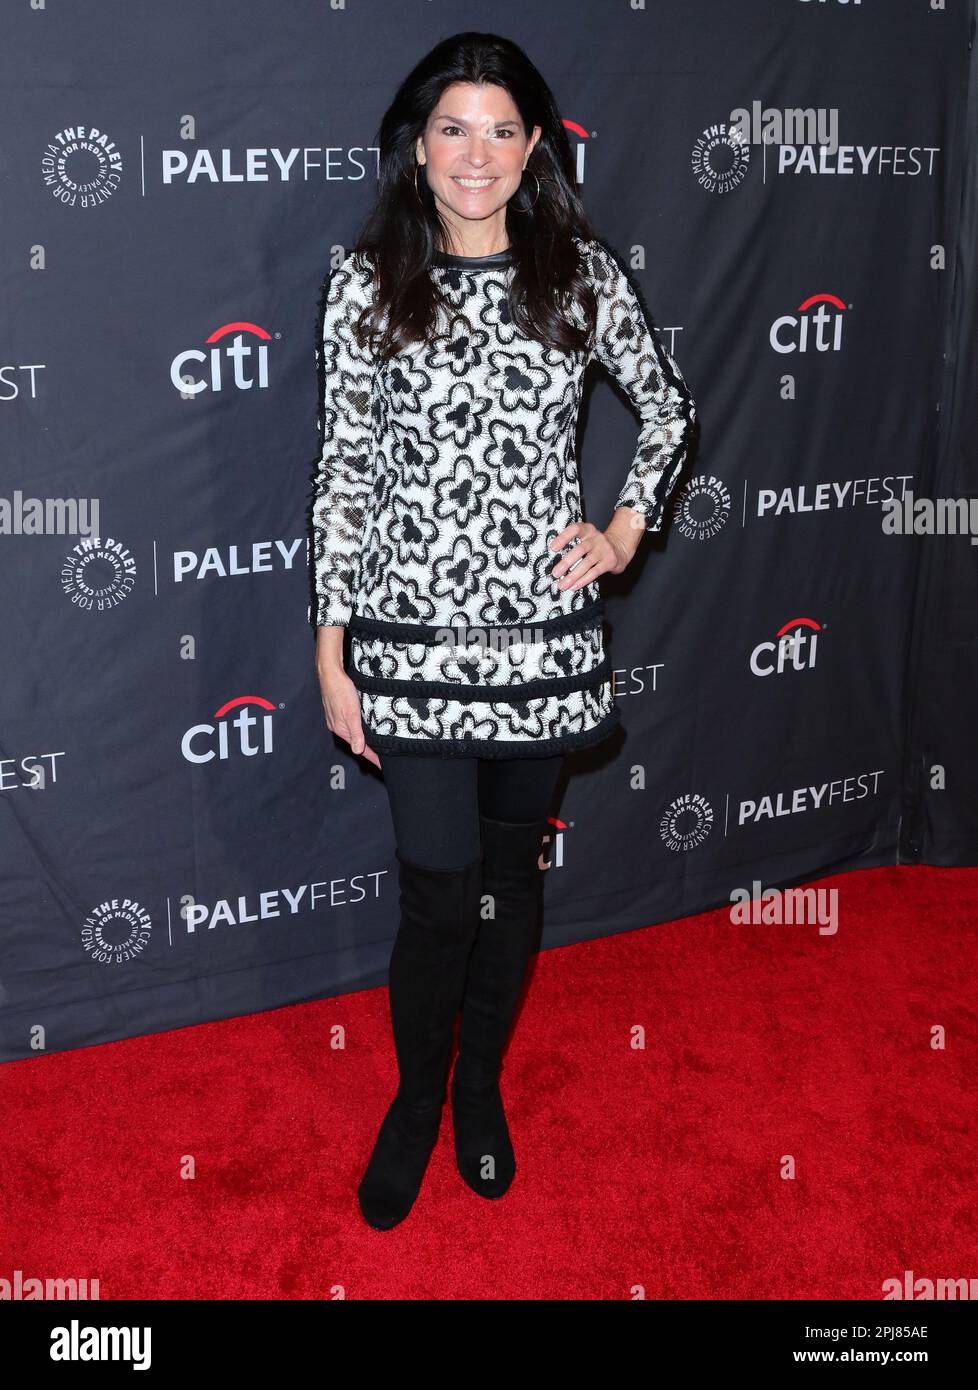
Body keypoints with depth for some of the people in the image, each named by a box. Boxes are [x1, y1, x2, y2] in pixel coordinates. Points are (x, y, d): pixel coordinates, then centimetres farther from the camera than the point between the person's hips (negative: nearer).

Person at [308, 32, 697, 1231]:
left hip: (544, 628, 2)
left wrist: (626, 529, 3)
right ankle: (415, 1100, 29)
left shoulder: (579, 273, 2)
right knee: (439, 888, 1)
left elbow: (671, 408, 16)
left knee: (511, 870, 14)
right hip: (415, 633, -2)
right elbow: (342, 467, -1)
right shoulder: (367, 280, -2)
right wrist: (331, 647, -2)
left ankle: (481, 1085, 37)